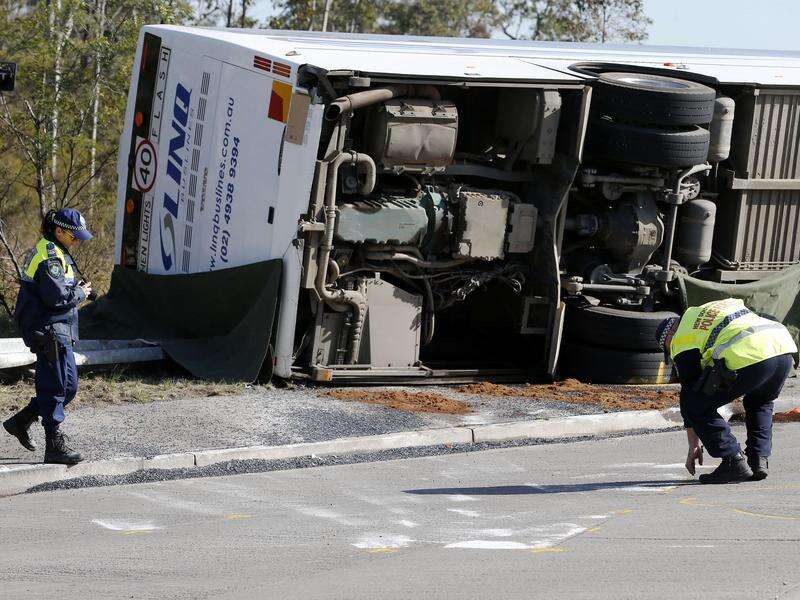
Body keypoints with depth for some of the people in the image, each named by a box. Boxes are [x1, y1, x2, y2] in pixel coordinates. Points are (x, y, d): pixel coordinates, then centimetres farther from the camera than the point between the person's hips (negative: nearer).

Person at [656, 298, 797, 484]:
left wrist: (694, 446, 28)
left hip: (748, 357, -7)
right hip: (785, 349, 7)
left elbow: (689, 390, 21)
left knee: (695, 406, 10)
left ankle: (734, 462, 5)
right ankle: (759, 460, 21)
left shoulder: (681, 341, 18)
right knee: (760, 403, 36)